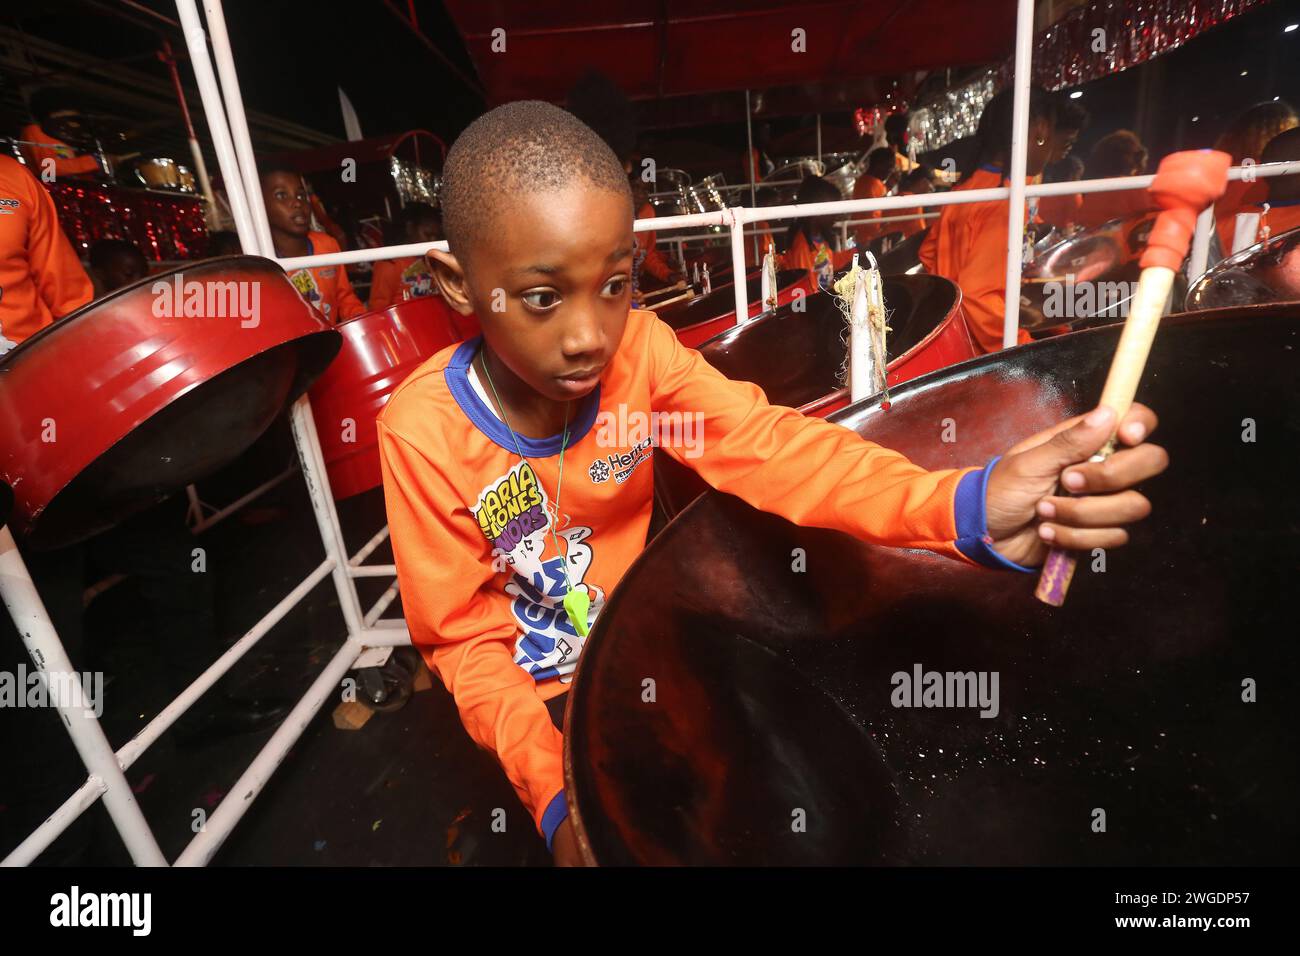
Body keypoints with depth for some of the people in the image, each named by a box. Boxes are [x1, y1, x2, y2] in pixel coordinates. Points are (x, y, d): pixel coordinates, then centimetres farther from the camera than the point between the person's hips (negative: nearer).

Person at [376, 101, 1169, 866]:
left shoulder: (638, 350, -18)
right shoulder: (423, 431, -23)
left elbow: (771, 448, -32)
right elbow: (466, 638, -16)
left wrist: (968, 507, -49)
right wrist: (555, 792, -28)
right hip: (537, 691, -1)